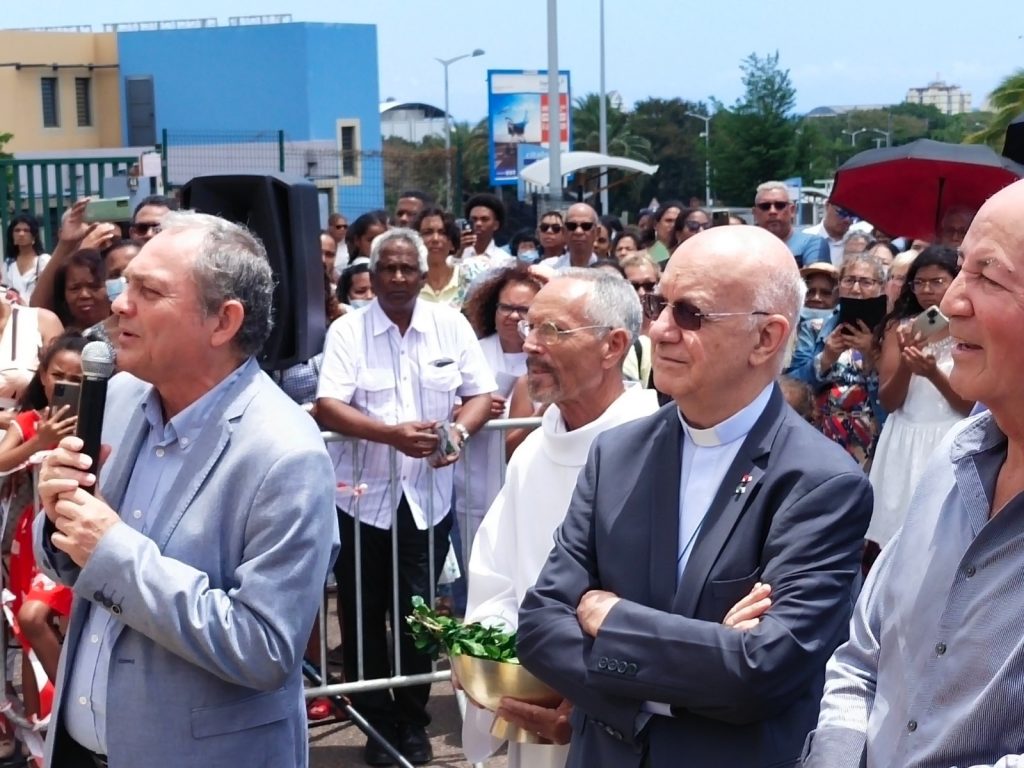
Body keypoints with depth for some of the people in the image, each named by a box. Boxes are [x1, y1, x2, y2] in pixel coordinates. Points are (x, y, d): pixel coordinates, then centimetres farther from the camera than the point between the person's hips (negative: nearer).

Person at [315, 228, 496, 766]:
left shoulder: (451, 325, 2)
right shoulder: (348, 331, -5)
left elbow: (480, 394, 4)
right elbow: (327, 408, -15)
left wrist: (459, 431, -17)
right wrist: (393, 434, -29)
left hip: (427, 496, 1)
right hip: (363, 495, -1)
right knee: (364, 615, 7)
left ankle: (412, 721, 23)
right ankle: (377, 723, 22)